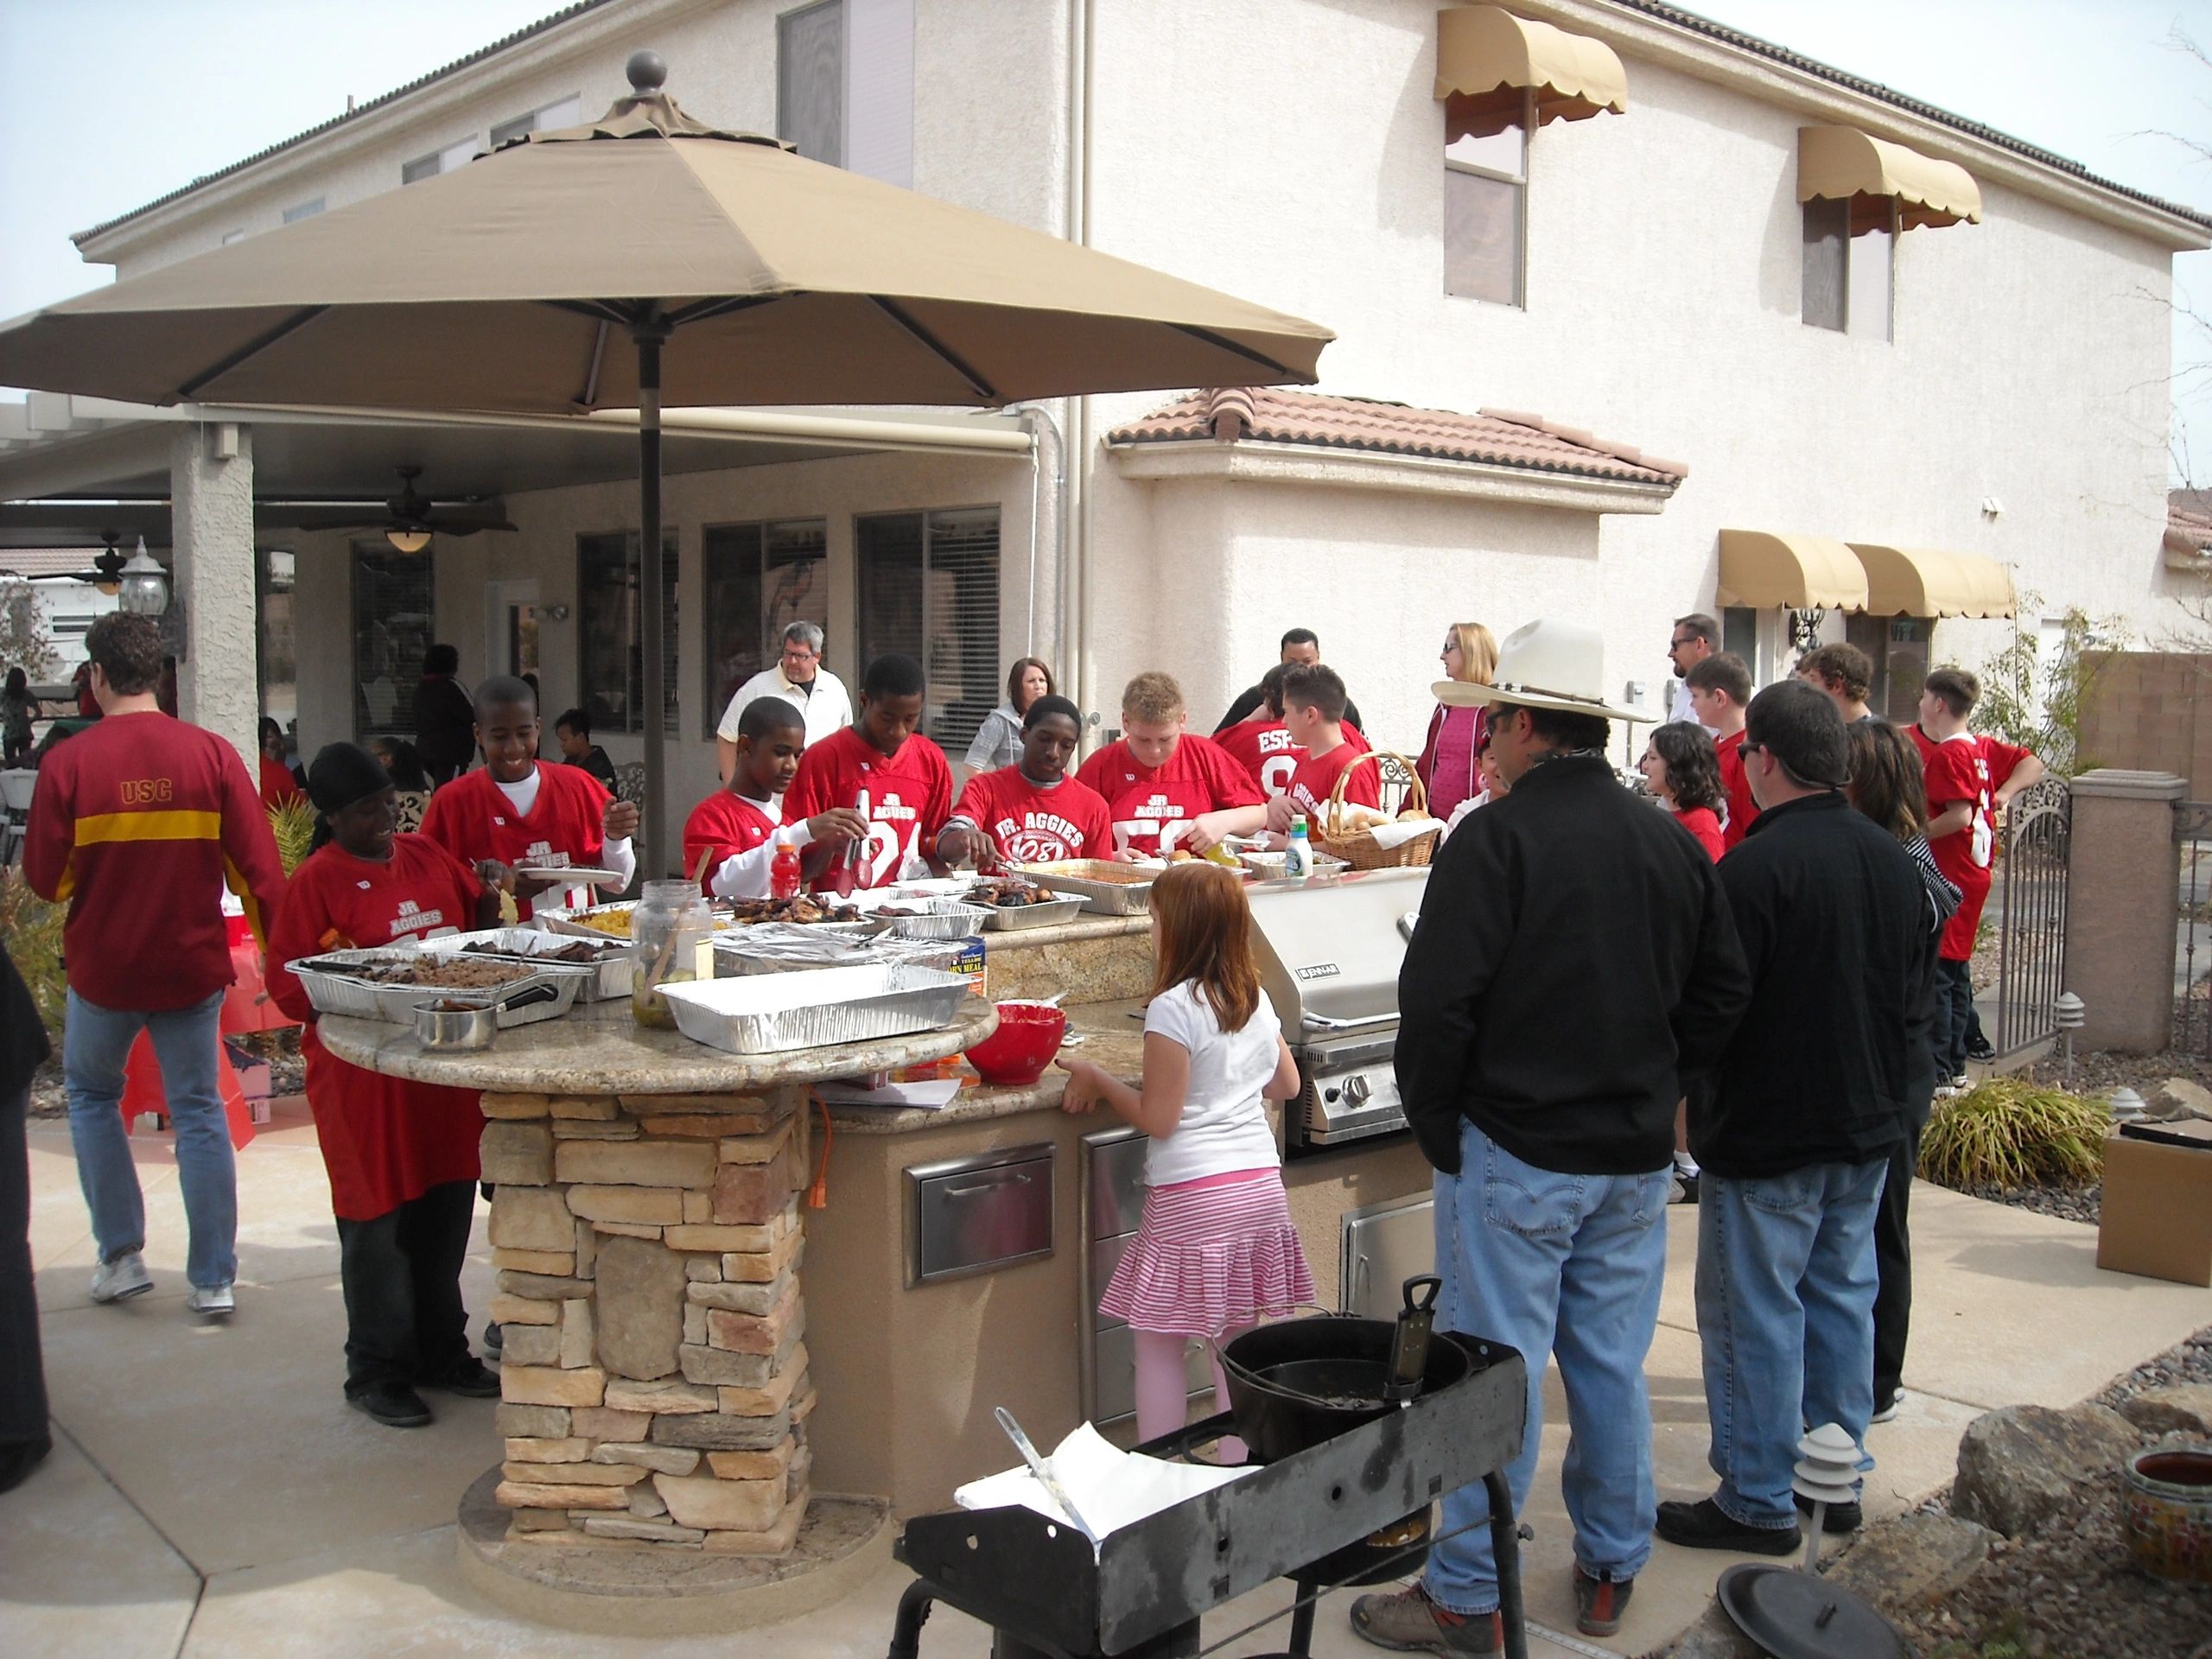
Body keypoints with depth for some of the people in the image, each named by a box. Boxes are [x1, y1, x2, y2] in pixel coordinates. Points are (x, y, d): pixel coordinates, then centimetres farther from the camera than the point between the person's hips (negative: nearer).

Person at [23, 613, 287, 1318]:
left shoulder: (69, 762, -12)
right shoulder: (212, 754, -8)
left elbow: (45, 878, -7)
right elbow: (258, 865, -8)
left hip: (103, 965, -1)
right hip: (193, 964, 1)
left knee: (91, 1094, 22)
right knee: (199, 1111, 8)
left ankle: (121, 1256, 21)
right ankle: (213, 1279, 10)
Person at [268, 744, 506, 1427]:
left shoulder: (427, 856, 9)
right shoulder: (316, 881, -8)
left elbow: (474, 925, 21)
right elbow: (290, 988, -10)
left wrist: (491, 910, 0)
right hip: (365, 1078, -5)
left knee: (447, 1208, 13)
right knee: (377, 1218, 3)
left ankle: (442, 1351, 28)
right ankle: (377, 1372, 17)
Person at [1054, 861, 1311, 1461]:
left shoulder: (1174, 1007, -15)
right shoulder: (1256, 1000, 7)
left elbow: (1157, 1116, -14)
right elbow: (1287, 1084, 20)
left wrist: (1096, 1078, -2)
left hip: (1193, 1199, -7)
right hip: (1261, 1187, 7)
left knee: (1158, 1343, 6)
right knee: (1239, 1340, 15)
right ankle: (1239, 1471, 21)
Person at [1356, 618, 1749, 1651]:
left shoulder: (1495, 838, -16)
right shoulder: (1672, 845, 4)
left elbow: (1438, 1003, -18)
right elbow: (1722, 992, 10)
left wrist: (1435, 1128, -5)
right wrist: (1655, 1087, 15)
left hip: (1515, 1153, -6)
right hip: (1635, 1157, 6)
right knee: (1612, 1365, 16)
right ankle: (1610, 1573, 29)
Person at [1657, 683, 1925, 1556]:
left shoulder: (1754, 867, -22)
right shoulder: (1893, 860, 3)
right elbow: (1911, 993, 13)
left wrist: (1692, 1100, -4)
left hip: (1766, 1133, -8)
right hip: (1869, 1124, 8)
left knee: (1754, 1319, 3)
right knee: (1842, 1299, 17)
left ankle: (1759, 1502, 12)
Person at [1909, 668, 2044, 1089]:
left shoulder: (1948, 754, -16)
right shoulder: (1982, 748, 11)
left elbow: (1959, 816, -23)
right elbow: (2033, 764, 17)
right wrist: (2003, 793, 7)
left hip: (1946, 875, -10)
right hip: (1973, 875, 10)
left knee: (1934, 971, -7)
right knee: (1957, 968, 15)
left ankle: (1937, 1073, -7)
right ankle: (1955, 1067, 23)